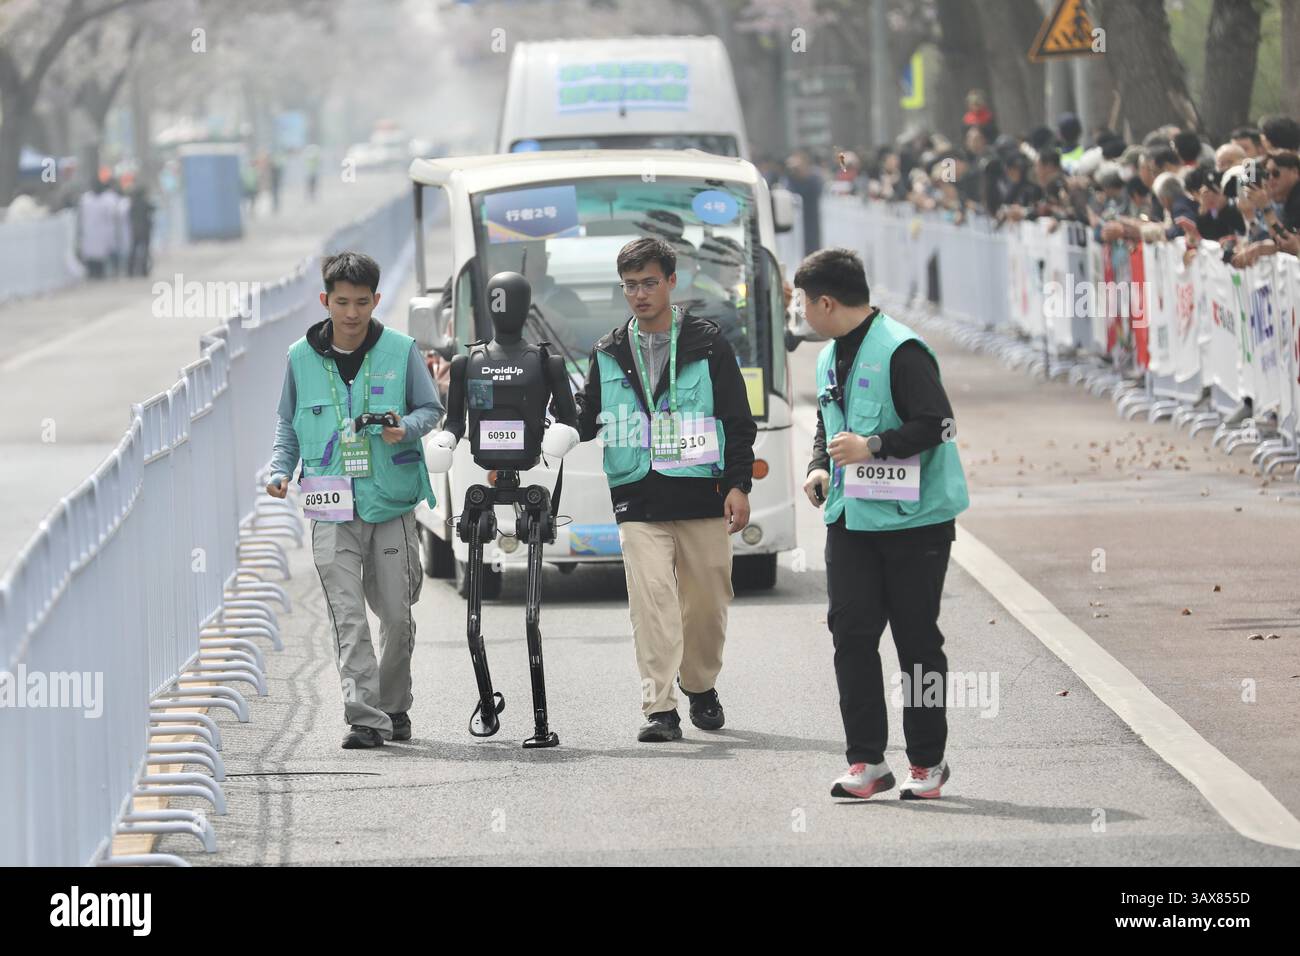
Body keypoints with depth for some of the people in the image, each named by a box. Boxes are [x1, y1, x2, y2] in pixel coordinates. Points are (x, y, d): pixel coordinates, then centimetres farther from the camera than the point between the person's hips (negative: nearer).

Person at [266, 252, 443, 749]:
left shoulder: (400, 350, 0)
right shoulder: (301, 357, 4)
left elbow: (431, 408, 8)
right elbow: (288, 424, 15)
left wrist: (406, 428, -13)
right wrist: (281, 470, 0)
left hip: (392, 503, 0)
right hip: (333, 508, 0)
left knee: (397, 614, 7)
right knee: (348, 617, -10)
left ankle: (394, 707, 27)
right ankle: (365, 717, -14)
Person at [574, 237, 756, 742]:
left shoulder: (707, 344, 5)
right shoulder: (610, 354, 13)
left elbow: (739, 421, 5)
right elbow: (586, 423, 20)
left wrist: (738, 484, -3)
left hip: (702, 495, -1)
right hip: (638, 501, 1)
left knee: (706, 602, 5)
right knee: (651, 600, -12)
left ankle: (701, 687, 28)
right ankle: (660, 708, -15)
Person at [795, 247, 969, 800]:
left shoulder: (900, 350, -13)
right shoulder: (830, 358, 15)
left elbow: (937, 423, -19)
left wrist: (874, 448, -24)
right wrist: (820, 467, 7)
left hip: (912, 520, -7)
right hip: (851, 519, 7)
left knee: (917, 639, 1)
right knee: (850, 631, -3)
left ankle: (928, 762, 11)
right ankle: (865, 760, -1)